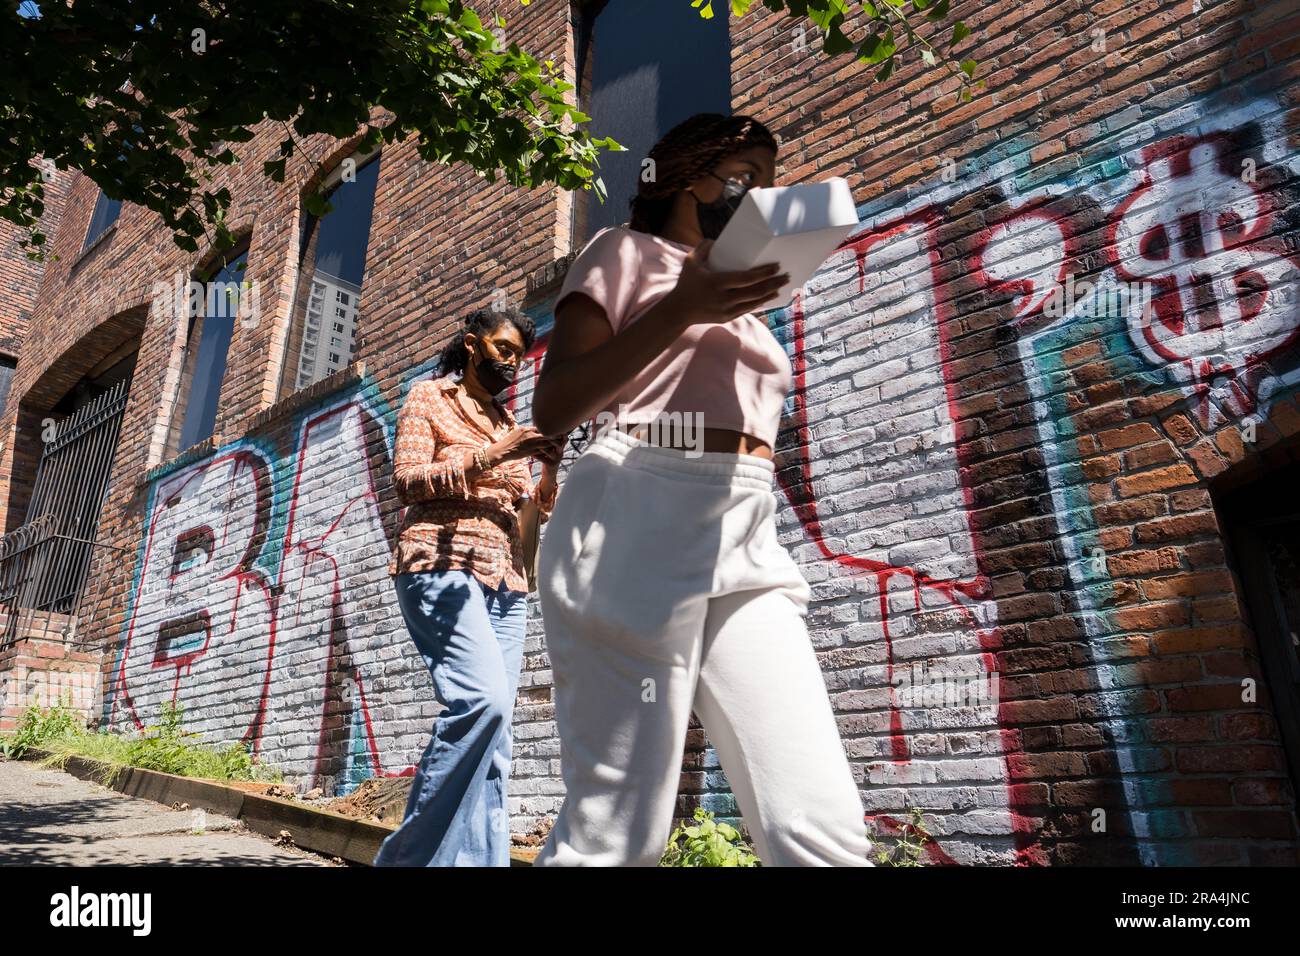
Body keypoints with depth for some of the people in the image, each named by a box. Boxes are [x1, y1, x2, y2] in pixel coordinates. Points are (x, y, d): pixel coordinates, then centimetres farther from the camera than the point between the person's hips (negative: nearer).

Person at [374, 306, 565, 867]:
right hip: (442, 568, -6)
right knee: (484, 697, -26)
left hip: (504, 582, 6)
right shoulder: (429, 397, 9)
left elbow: (543, 507, 18)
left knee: (492, 742, -2)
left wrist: (551, 466, -3)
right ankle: (409, 853, -13)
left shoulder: (509, 422, 22)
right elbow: (407, 480, -6)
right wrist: (494, 454, -15)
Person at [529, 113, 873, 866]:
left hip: (749, 542, 6)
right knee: (615, 833, -4)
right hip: (637, 527, -6)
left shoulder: (740, 298, 30)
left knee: (826, 830, -6)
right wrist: (682, 309, -7)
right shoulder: (626, 251, 12)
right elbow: (552, 409, -2)